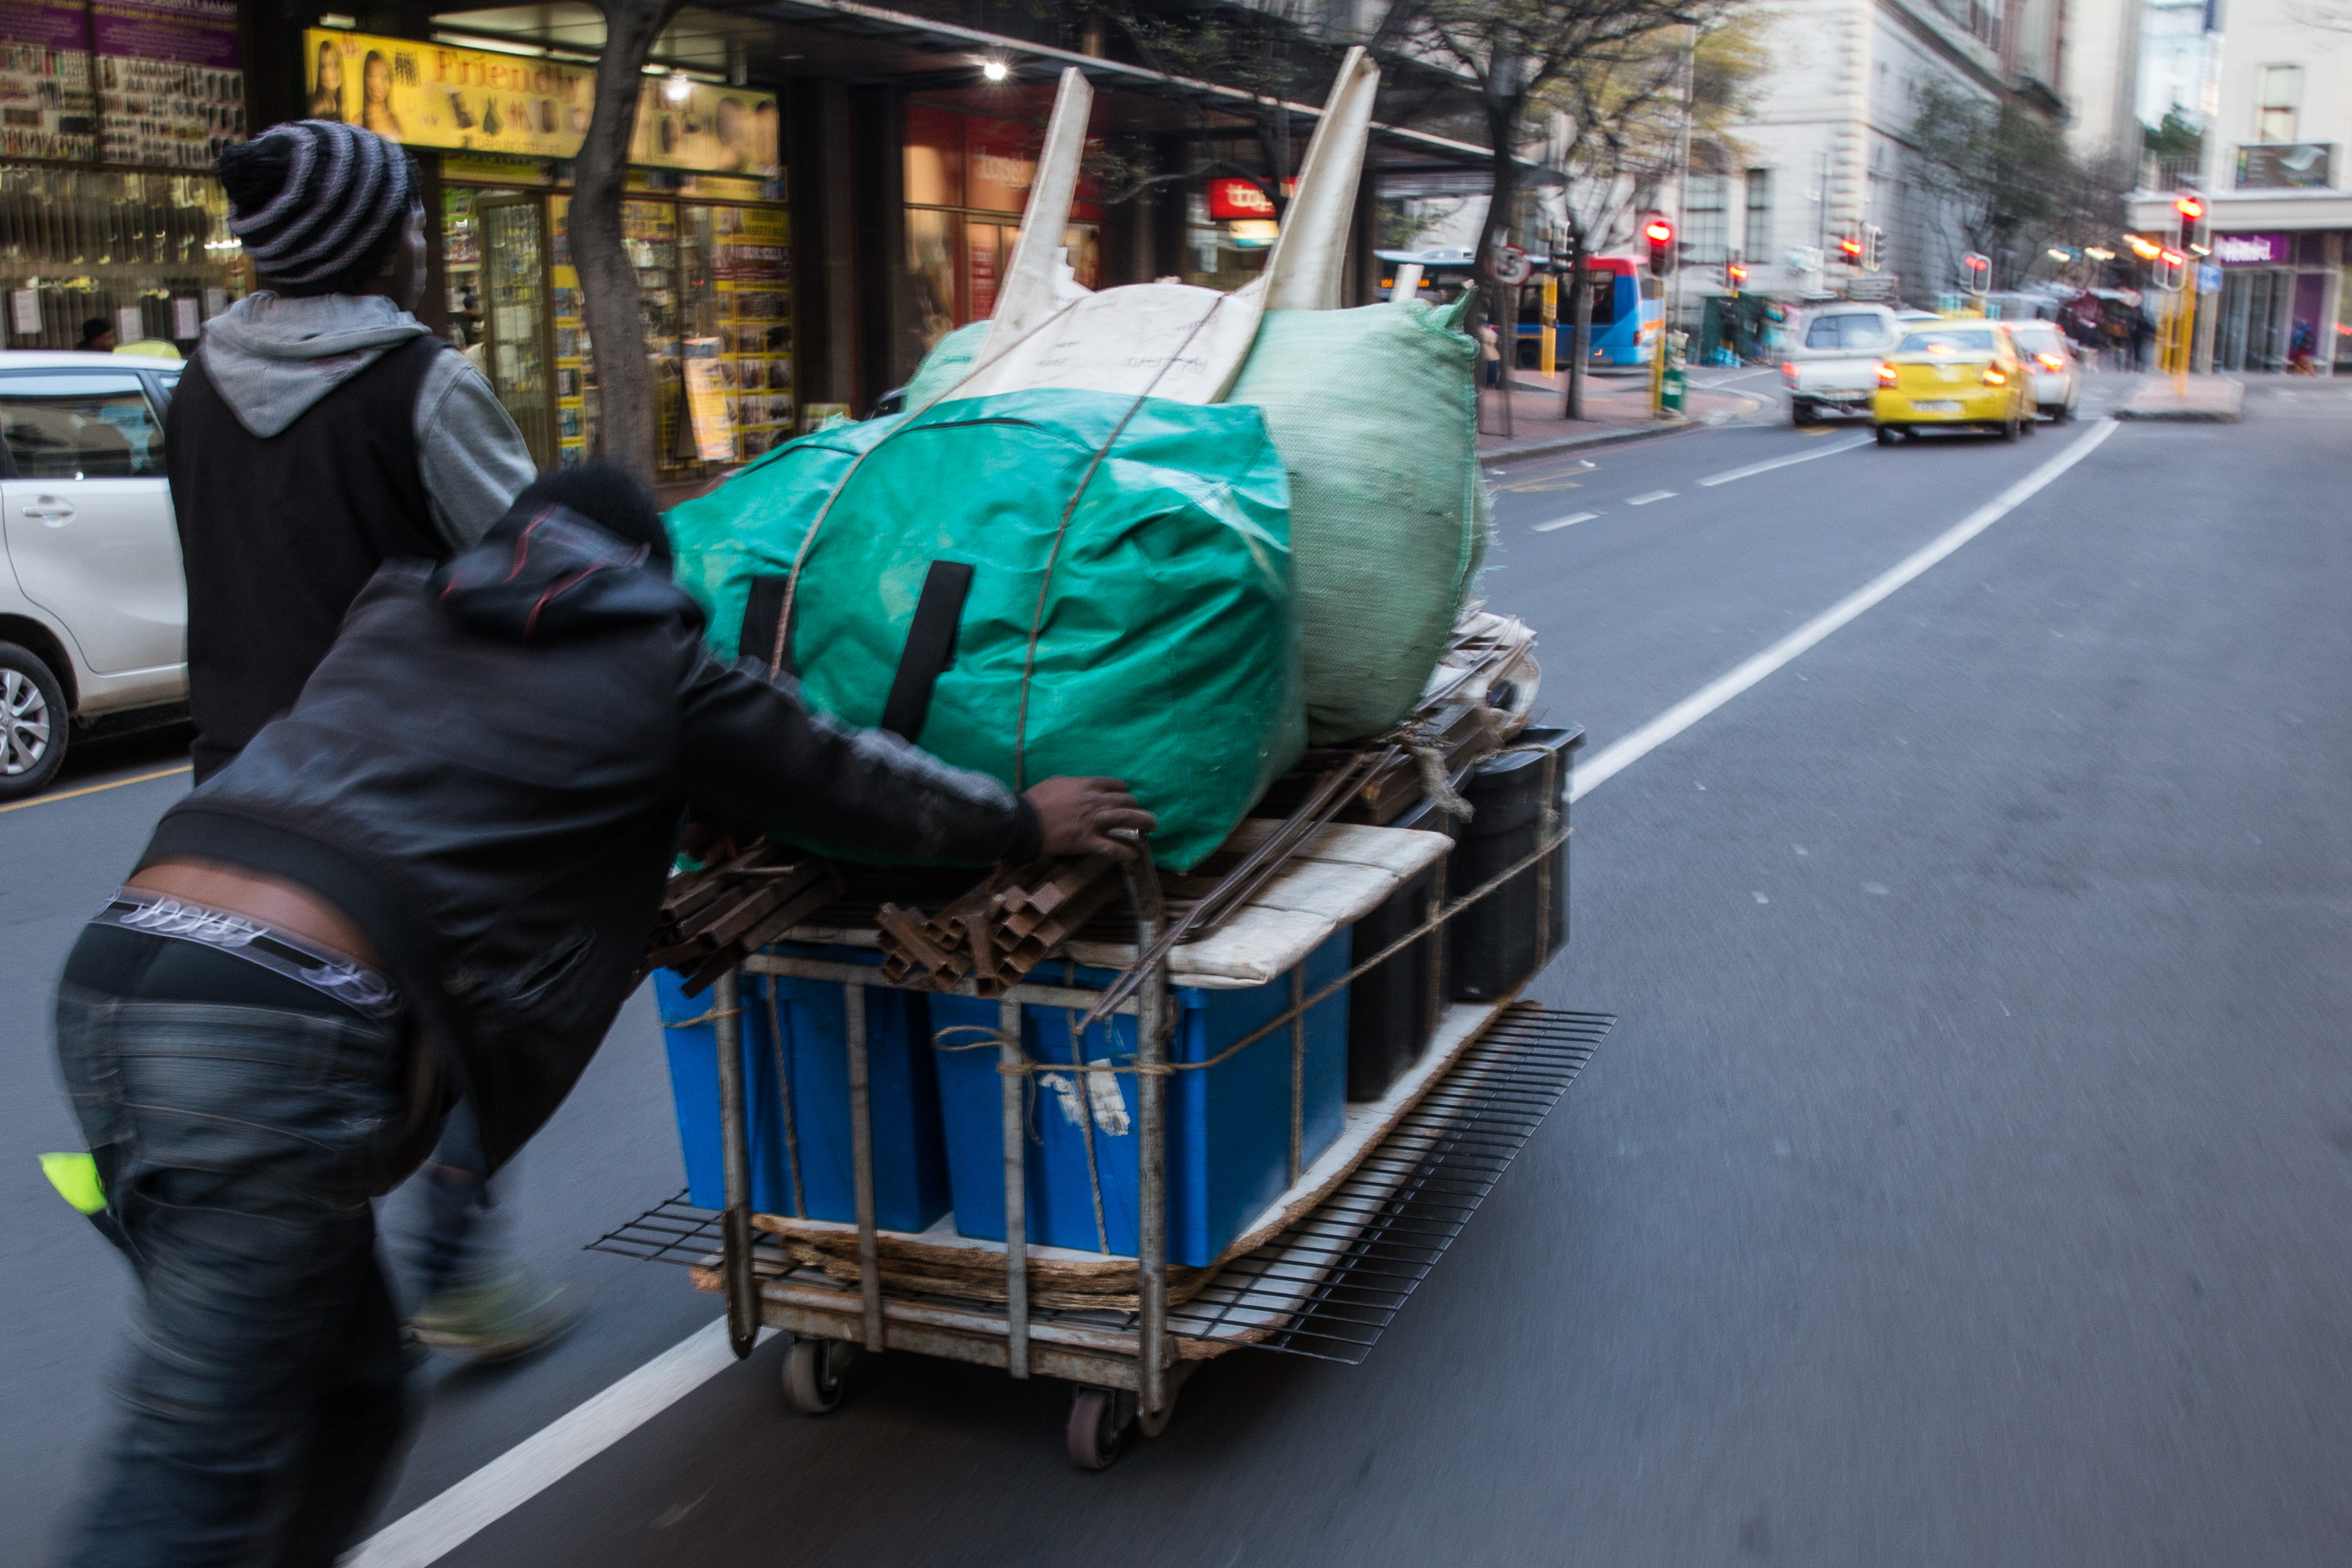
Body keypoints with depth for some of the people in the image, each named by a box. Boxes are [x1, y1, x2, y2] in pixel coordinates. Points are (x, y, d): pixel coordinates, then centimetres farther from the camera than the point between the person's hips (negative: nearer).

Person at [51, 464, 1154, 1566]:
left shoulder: (392, 613, 25)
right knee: (195, 1478, -1)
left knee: (345, 1388, 18)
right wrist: (1025, 823, 38)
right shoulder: (659, 674, 10)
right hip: (286, 1031, -7)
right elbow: (851, 781, 22)